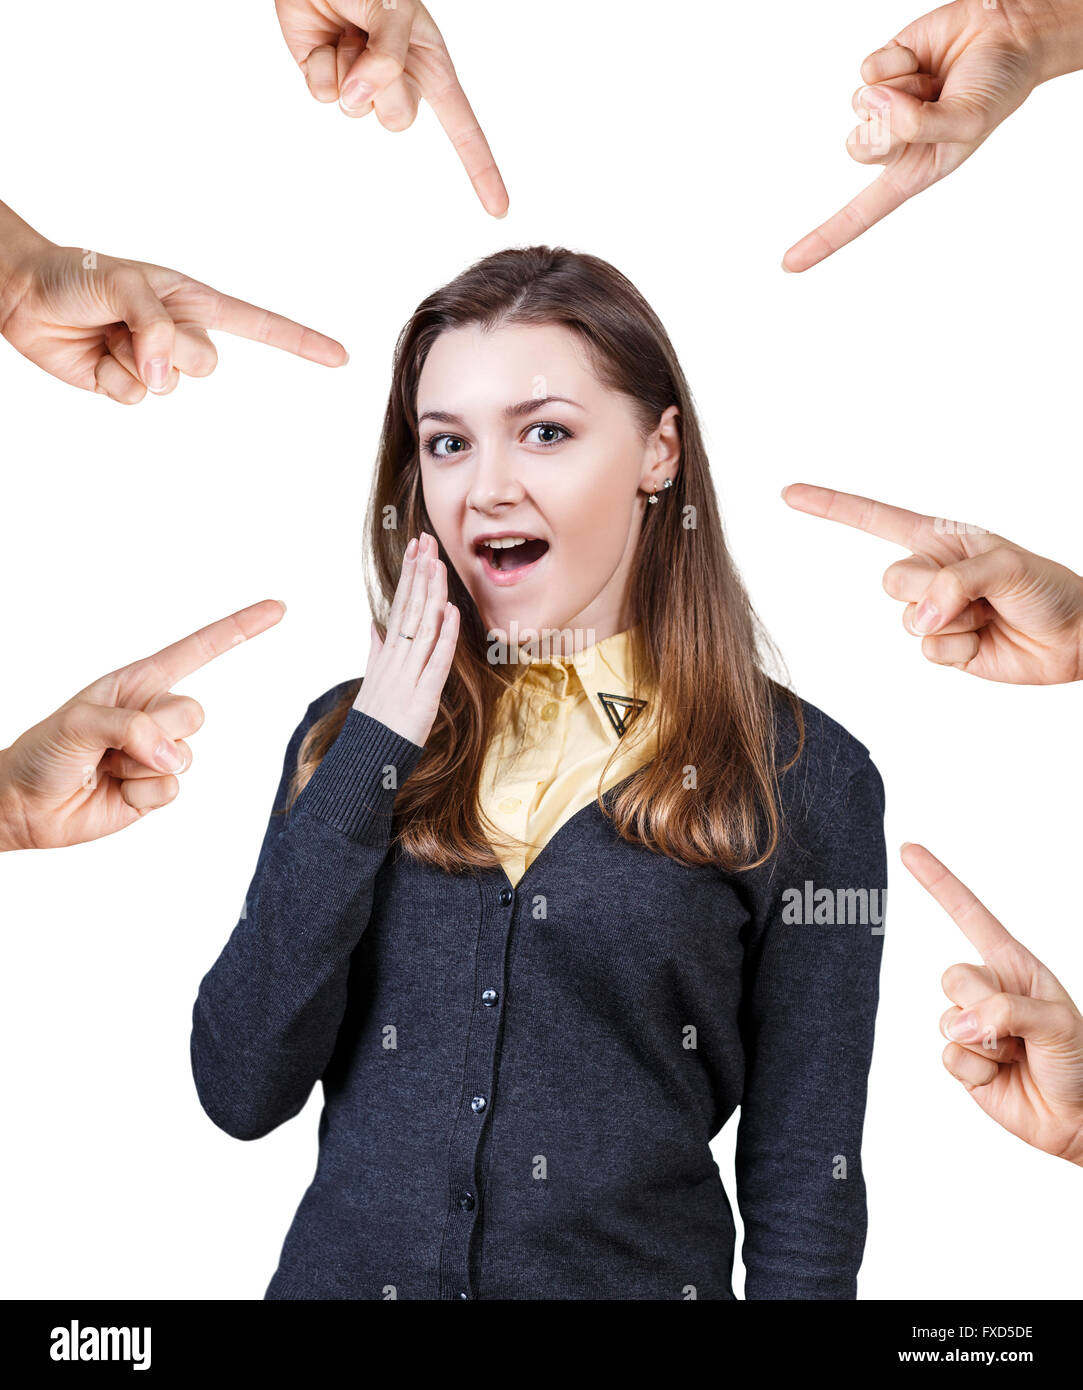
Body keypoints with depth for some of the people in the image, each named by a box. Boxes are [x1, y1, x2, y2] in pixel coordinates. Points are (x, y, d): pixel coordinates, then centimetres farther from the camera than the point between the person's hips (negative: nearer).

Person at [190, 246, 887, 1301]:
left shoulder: (801, 777, -10)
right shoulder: (352, 731, -2)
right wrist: (369, 758, -15)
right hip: (344, 1268, 2)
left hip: (638, 1273, -2)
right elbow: (241, 1091, -10)